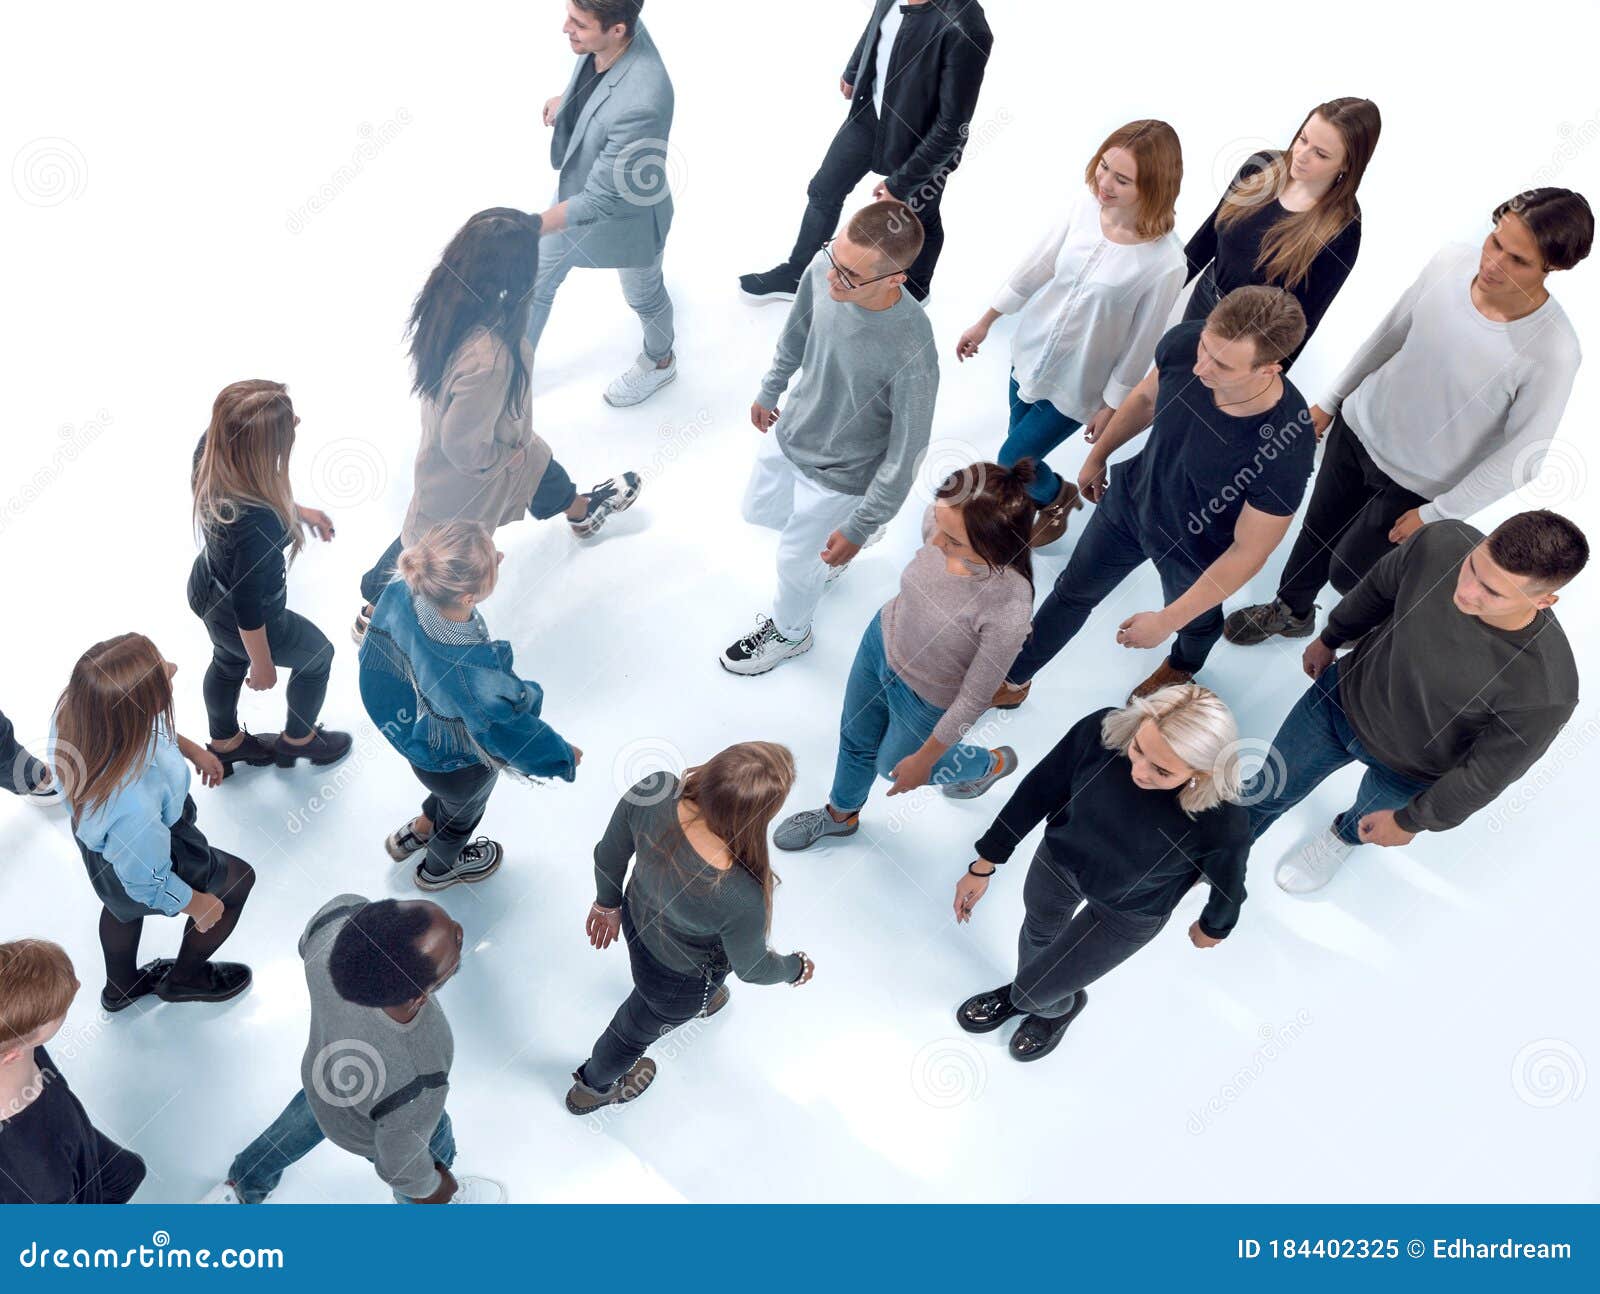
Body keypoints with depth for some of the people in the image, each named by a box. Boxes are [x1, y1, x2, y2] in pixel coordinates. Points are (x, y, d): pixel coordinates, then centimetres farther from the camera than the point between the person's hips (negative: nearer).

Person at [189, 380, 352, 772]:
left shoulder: (211, 446, -25)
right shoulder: (258, 526, -45)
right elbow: (248, 607, -29)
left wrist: (297, 511, 9)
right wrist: (262, 665, -12)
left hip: (206, 590, 7)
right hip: (241, 621, -7)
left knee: (227, 661, 36)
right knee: (317, 655, 26)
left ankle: (224, 743, 65)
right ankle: (297, 739, 54)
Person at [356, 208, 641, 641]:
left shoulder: (449, 297, -25)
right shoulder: (487, 360, -48)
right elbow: (465, 447, -35)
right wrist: (507, 456, -14)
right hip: (464, 477, -8)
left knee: (541, 469, 36)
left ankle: (582, 511, 70)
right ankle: (372, 615, 48)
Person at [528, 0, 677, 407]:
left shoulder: (639, 105, -44)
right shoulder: (611, 34, -22)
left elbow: (601, 201, -35)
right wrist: (566, 99, 0)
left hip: (626, 215, -7)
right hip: (576, 189, 7)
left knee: (643, 297, 24)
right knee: (535, 281, 22)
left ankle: (659, 362, 56)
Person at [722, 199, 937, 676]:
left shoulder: (912, 356, -41)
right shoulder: (823, 271, -25)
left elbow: (905, 456, -26)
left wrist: (859, 529, -16)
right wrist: (770, 390, 16)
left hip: (837, 478, -5)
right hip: (788, 435, 6)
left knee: (795, 563, 20)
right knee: (758, 510, 31)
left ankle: (788, 633, 54)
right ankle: (830, 540, 60)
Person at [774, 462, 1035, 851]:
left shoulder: (1008, 611, -43)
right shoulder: (943, 518, -29)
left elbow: (974, 699, -25)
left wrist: (924, 760, -11)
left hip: (928, 701, -5)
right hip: (882, 642, 5)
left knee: (893, 766, 27)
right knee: (855, 743, 30)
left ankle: (989, 764, 56)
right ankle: (841, 815, 63)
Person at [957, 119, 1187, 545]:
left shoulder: (1165, 263, -31)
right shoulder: (1086, 203, -18)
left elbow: (1141, 343, -17)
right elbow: (1039, 264, -2)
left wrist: (1112, 405, -6)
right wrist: (986, 321, 7)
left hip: (1076, 385, -4)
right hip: (1031, 348, 5)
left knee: (1012, 461, 7)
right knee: (1020, 436, 24)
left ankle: (1059, 496, 42)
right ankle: (1036, 495, 56)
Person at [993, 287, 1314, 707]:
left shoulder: (1286, 449, -43)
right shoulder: (1183, 343, -31)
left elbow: (1248, 551, -28)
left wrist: (1167, 621, -22)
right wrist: (1098, 455, 12)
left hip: (1196, 552, -3)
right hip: (1131, 499, 3)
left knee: (1196, 620, 31)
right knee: (1073, 592, 24)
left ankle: (1182, 666, 68)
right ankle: (1013, 681, 50)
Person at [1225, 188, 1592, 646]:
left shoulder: (1554, 351, -32)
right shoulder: (1452, 262, -19)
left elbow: (1521, 456, -20)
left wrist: (1435, 514, -13)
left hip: (1418, 484, -4)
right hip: (1358, 427, 5)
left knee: (1347, 574, 9)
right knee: (1317, 532, 24)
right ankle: (1291, 612, 53)